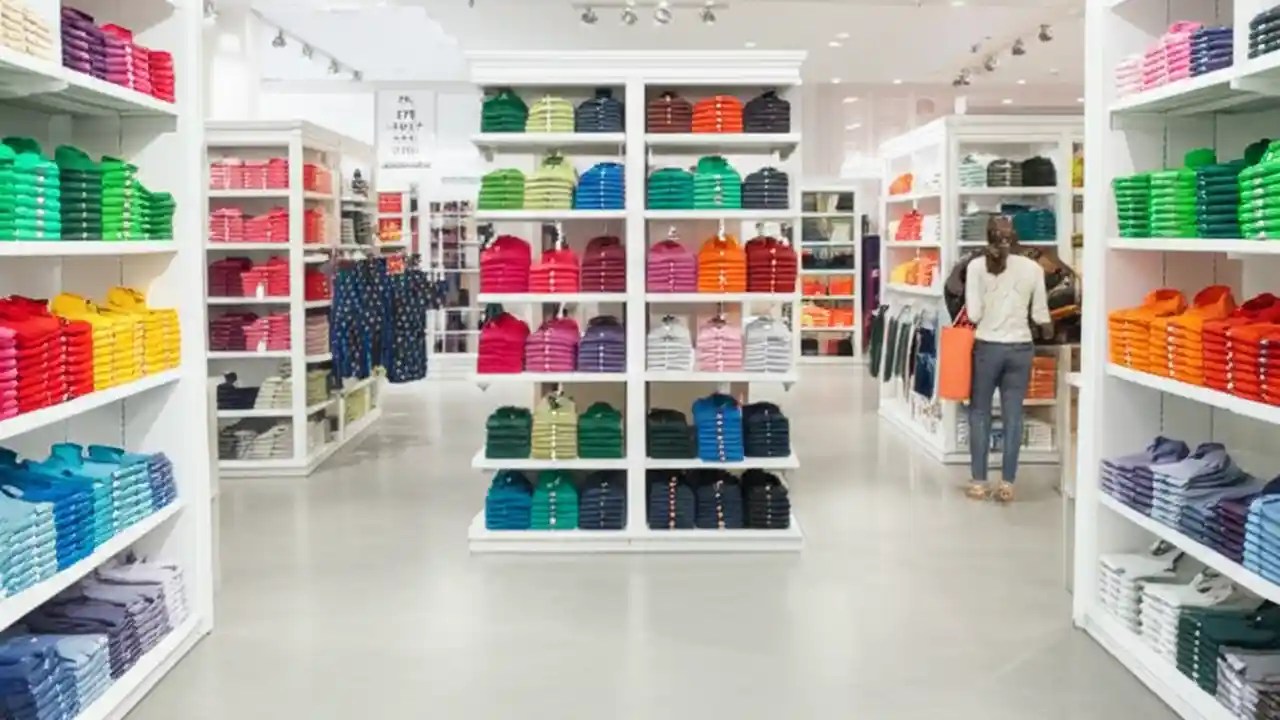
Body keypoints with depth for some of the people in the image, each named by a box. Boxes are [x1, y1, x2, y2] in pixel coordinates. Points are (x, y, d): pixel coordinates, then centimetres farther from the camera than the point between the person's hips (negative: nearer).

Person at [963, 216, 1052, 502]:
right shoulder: (1033, 268, 0)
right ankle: (1007, 484, 9)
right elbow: (1041, 316, 3)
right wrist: (1050, 332, 24)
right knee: (1013, 416, 7)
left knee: (980, 413, 10)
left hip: (987, 347, -2)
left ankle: (978, 482, 11)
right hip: (1020, 348, 2)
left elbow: (973, 314, -10)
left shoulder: (977, 265, -6)